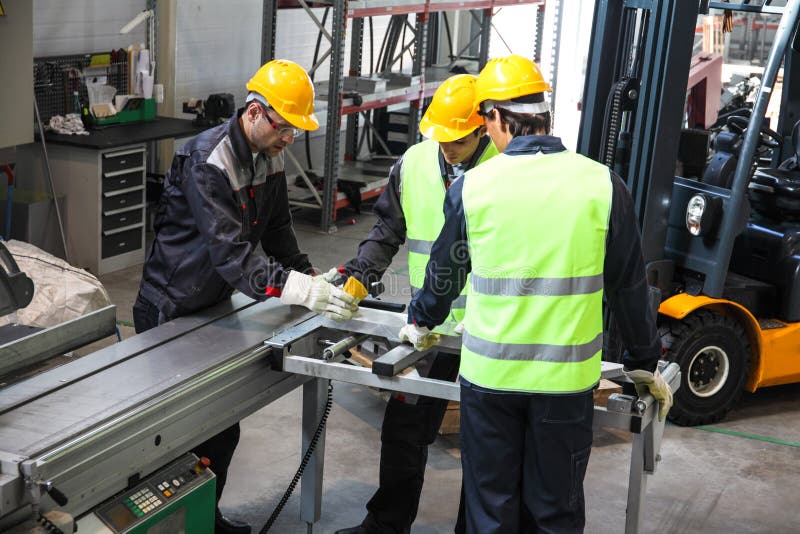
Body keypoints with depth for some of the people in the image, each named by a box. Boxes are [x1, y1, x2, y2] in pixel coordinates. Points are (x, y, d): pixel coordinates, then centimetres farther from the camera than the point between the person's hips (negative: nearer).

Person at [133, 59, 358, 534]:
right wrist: (302, 291, -42)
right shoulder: (208, 162, -26)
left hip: (216, 305, 8)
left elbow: (277, 229, 8)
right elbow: (231, 252, -35)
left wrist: (312, 276, -7)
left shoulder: (269, 156, 1)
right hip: (173, 312, -8)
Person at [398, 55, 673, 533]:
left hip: (489, 372, 0)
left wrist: (421, 323, 28)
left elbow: (445, 272, 8)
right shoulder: (602, 184, -6)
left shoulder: (472, 186, -6)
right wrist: (645, 364, 16)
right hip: (567, 376, 0)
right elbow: (629, 287, 2)